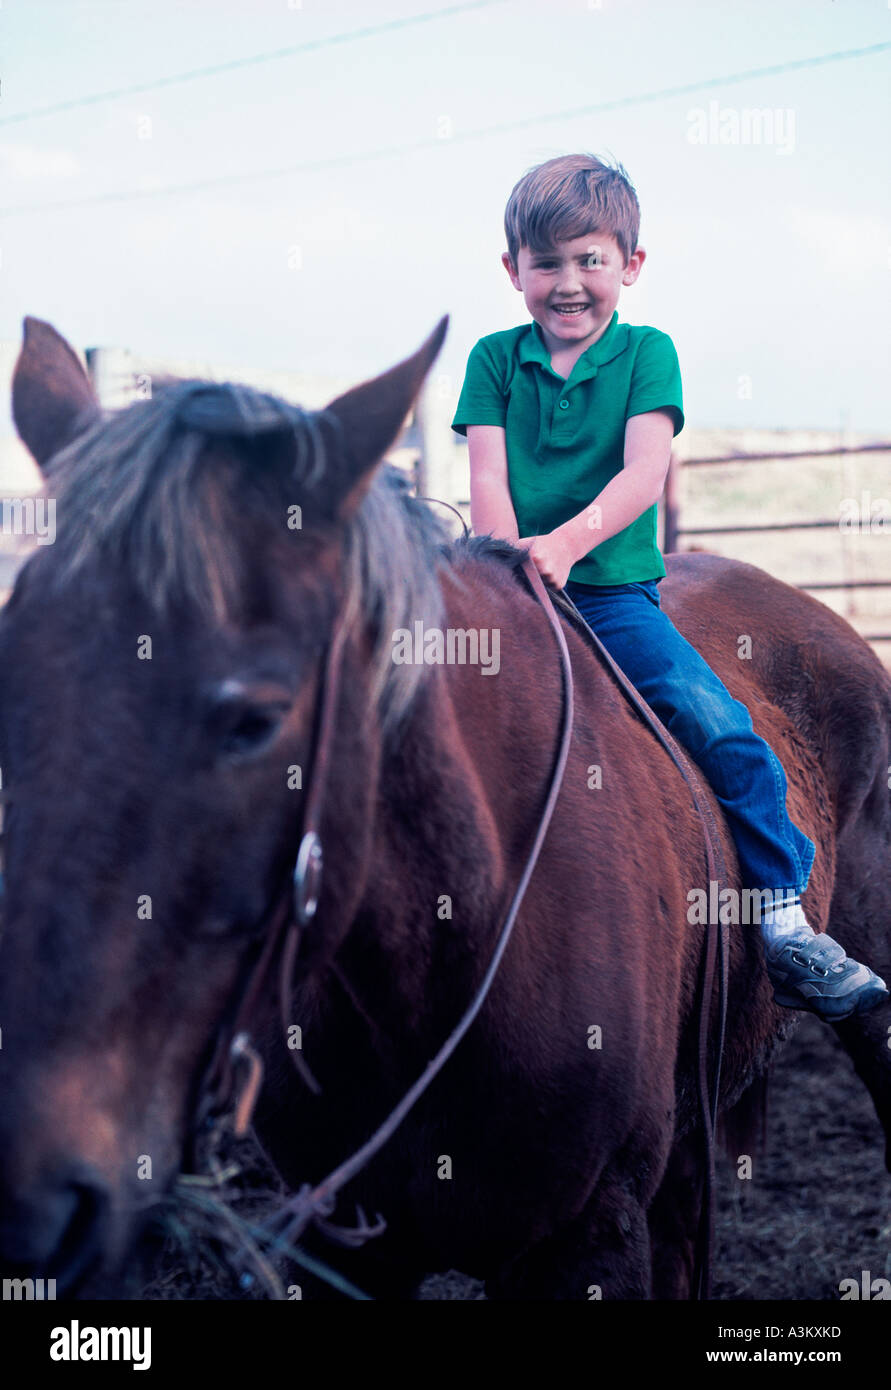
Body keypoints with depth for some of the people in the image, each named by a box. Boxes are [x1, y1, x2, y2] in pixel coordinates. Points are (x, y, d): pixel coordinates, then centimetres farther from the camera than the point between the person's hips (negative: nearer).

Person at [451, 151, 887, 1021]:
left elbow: (643, 473, -10)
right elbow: (487, 478, -1)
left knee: (726, 734, -20)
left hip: (616, 596, -1)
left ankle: (782, 926, -12)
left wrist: (567, 541, -28)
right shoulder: (494, 360, 9)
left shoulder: (646, 354, 5)